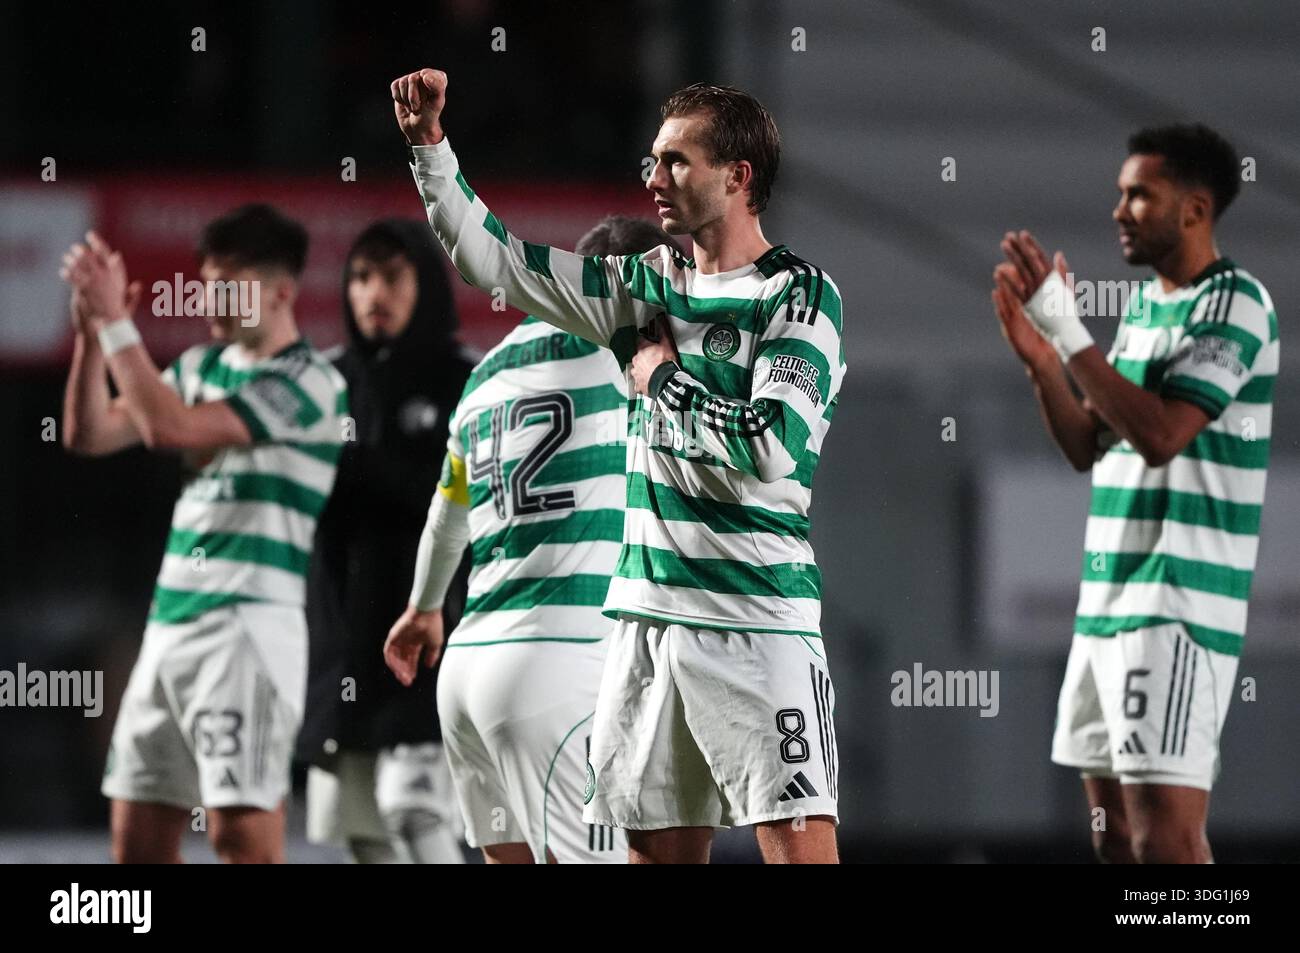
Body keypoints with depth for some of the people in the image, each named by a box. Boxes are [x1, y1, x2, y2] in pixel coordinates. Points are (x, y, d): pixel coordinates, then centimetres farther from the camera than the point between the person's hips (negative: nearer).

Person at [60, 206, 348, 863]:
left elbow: (169, 426, -20)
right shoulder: (205, 365, 15)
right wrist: (91, 333, -2)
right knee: (138, 837, 9)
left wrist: (116, 322, -15)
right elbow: (89, 435, 11)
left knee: (241, 834, -15)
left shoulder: (307, 383, -10)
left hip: (249, 622, -8)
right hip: (170, 625, 8)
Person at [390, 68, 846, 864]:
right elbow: (490, 258, 19)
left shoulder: (801, 297, -6)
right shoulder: (647, 286, 13)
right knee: (660, 848, 8)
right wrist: (429, 143, 12)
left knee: (800, 844, -14)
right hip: (650, 617, 7)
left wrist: (663, 380, -6)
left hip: (758, 624, -6)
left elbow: (769, 451, -18)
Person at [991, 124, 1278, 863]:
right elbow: (1088, 448, 17)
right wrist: (1039, 357, 1)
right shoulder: (1145, 304, 17)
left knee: (1165, 836, -15)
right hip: (1108, 599, 9)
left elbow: (1160, 434, -21)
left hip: (1178, 606, -9)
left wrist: (1067, 329, -20)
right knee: (1116, 834, 9)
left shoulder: (1234, 303, -10)